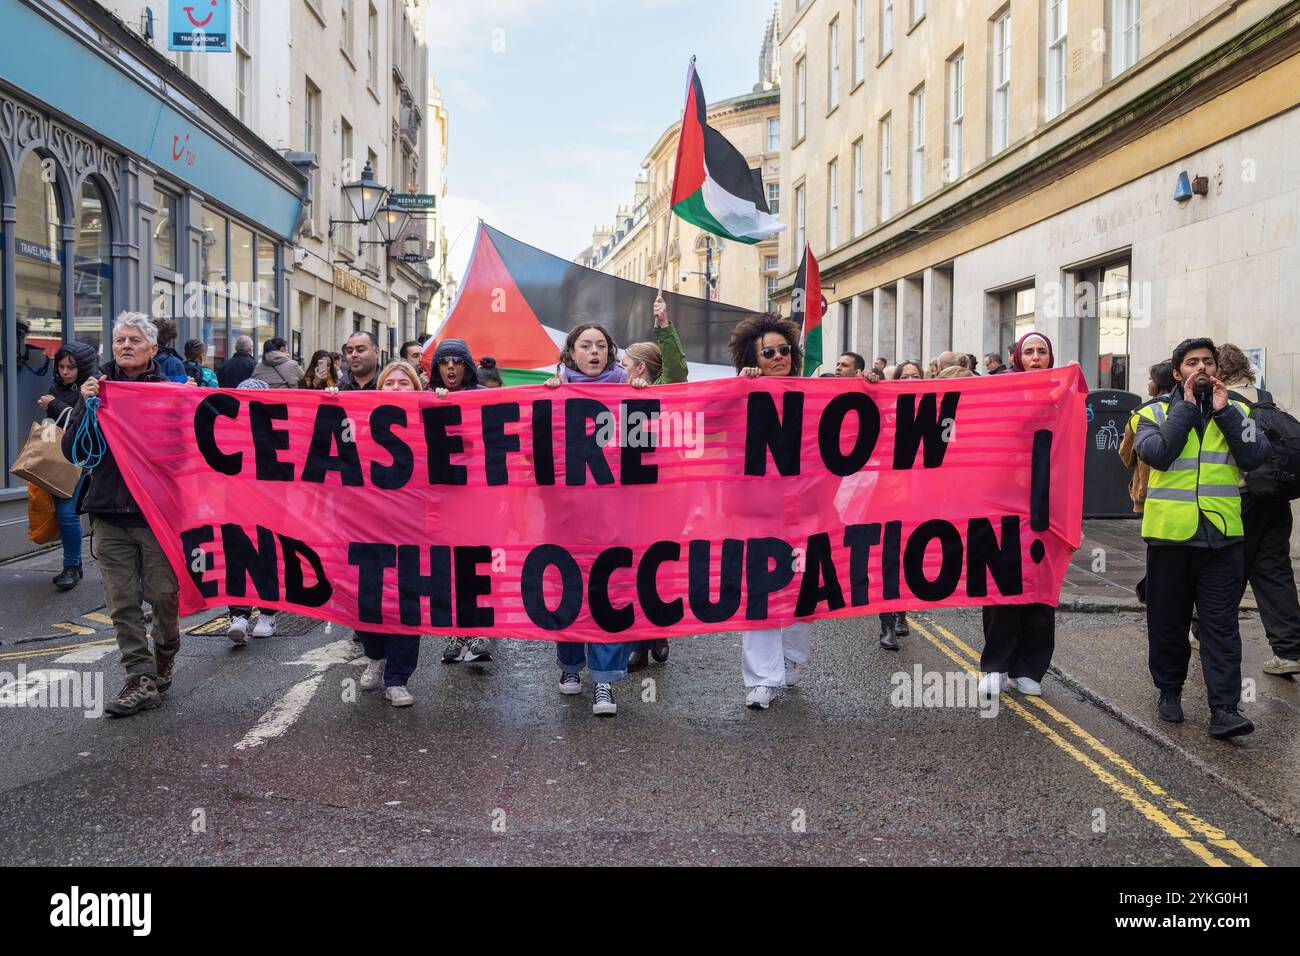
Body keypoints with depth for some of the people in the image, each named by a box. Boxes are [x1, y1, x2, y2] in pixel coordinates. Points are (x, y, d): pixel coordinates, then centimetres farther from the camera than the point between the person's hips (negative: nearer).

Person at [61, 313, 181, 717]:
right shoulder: (97, 387, 8)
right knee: (122, 602, 2)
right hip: (108, 512, 3)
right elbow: (72, 450, 3)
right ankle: (141, 680, 9)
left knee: (164, 594, 3)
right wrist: (86, 406, -9)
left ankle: (164, 661, 28)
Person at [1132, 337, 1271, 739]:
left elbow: (1256, 456, -7)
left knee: (1221, 624, -2)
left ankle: (1224, 709, -2)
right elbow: (1156, 453, -17)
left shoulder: (1235, 411, 9)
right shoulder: (1156, 412, 3)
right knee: (1168, 620, 10)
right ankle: (1169, 690, 26)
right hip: (1170, 533, -1)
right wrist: (1187, 406, -12)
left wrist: (1223, 411, -10)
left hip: (1223, 536, 1)